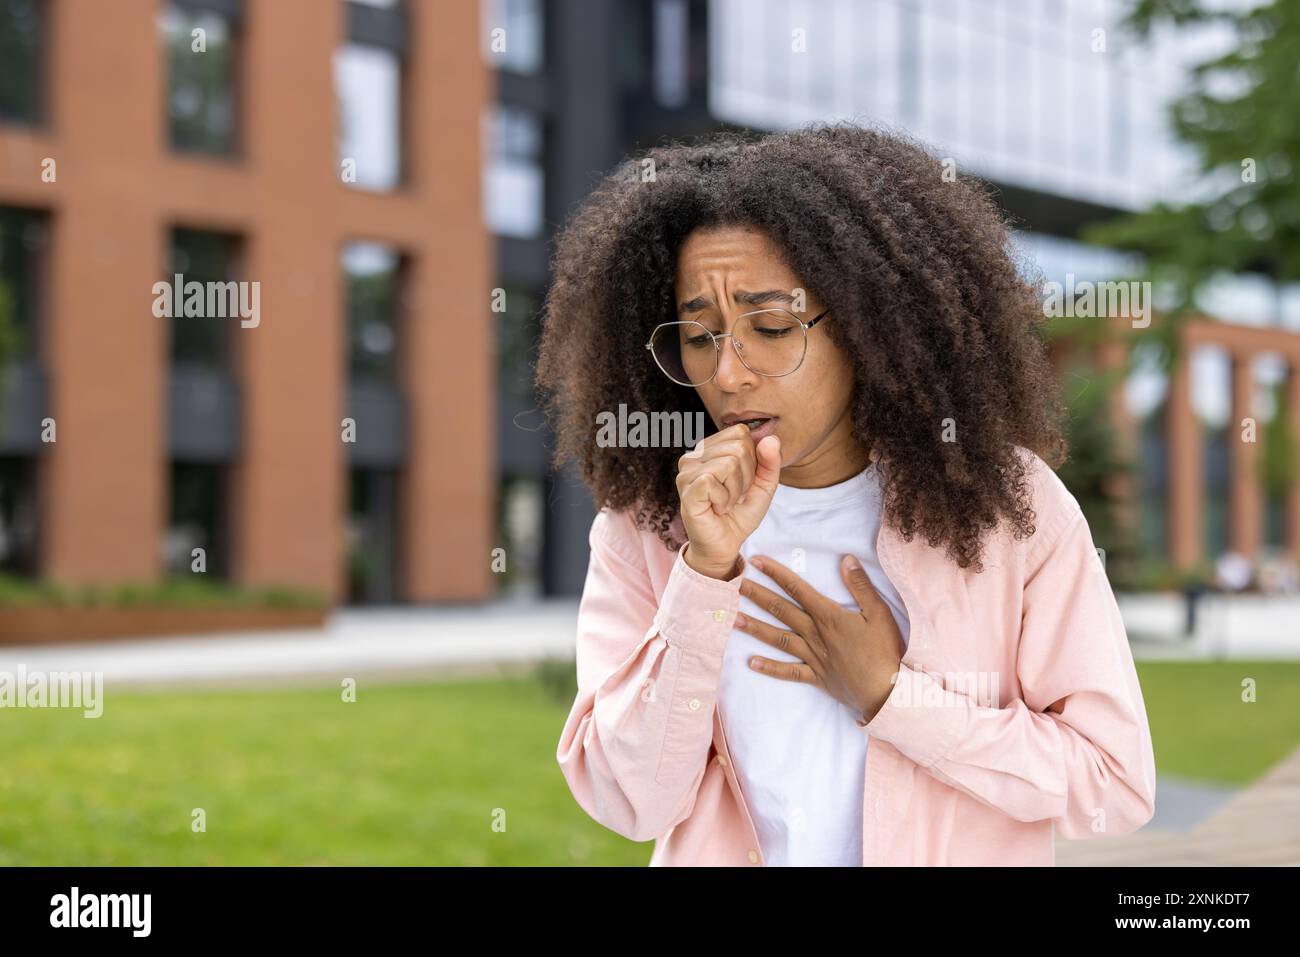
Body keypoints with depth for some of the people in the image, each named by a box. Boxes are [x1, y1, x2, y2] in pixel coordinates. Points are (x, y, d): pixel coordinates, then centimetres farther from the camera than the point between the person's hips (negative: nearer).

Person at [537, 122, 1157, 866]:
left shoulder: (1008, 503, -12)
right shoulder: (641, 524, -9)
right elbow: (629, 802, -16)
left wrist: (886, 696, -18)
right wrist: (706, 572, -25)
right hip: (713, 850, 0)